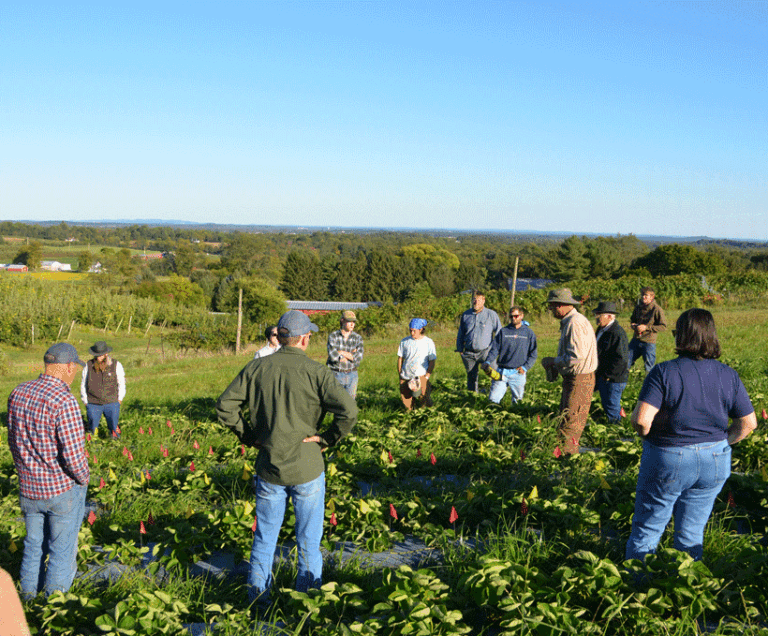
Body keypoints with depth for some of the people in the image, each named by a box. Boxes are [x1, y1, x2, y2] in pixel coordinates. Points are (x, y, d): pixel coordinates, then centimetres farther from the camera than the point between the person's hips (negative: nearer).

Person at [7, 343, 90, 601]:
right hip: (64, 489, -6)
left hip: (28, 489, 6)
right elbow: (73, 454, -24)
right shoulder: (64, 401, -23)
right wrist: (84, 478, -6)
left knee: (33, 547, 21)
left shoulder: (17, 393, 0)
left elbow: (13, 441, 10)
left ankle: (28, 601, 32)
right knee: (62, 552, 8)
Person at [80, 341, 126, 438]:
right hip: (93, 404, 1)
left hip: (111, 403, -1)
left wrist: (119, 400, 6)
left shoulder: (116, 365, -1)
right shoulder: (89, 365, 1)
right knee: (92, 428, 3)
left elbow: (121, 383, 9)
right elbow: (83, 384, 10)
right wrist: (85, 402, 9)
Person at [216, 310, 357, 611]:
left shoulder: (255, 368, -2)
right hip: (307, 469, -3)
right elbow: (348, 410, -21)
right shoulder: (315, 371, -12)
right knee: (308, 541, 12)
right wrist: (325, 439, -8)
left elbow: (225, 405, -1)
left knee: (264, 537, 17)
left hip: (268, 468, 3)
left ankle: (258, 600, 25)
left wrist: (249, 436, 6)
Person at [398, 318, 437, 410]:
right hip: (405, 376, 2)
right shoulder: (404, 341, 7)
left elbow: (432, 362, 1)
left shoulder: (429, 342, 1)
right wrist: (400, 376, 6)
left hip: (420, 375, -2)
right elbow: (400, 358, 13)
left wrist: (426, 377, -10)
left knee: (418, 394, -29)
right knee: (409, 407, -6)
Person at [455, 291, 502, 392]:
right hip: (469, 352, 3)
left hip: (485, 351, -3)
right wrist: (460, 349, 15)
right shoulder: (466, 315, 7)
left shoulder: (491, 314, -2)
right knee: (471, 376, 12)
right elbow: (460, 334, 18)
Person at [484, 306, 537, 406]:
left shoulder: (529, 333, 7)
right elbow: (494, 349, 5)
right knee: (493, 399, -8)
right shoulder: (503, 331, 8)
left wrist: (525, 367, -7)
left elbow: (533, 354, 6)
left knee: (517, 400, 7)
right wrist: (488, 362, -12)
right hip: (502, 371, 1)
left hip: (518, 373, 0)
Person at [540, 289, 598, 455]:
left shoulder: (575, 324, -19)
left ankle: (567, 453, -2)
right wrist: (553, 368, 11)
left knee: (570, 424, -7)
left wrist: (553, 362, -12)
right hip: (572, 378, 11)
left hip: (579, 380, -11)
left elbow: (577, 356, -26)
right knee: (565, 418, 15)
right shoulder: (568, 322, 15)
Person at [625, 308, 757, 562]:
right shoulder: (728, 375, -2)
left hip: (668, 460, -4)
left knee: (646, 529, 11)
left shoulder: (664, 372, -16)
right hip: (715, 464, 4)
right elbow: (748, 423, 1)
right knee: (692, 532, 18)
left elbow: (641, 419, -23)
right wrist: (721, 442, 13)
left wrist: (648, 437, -2)